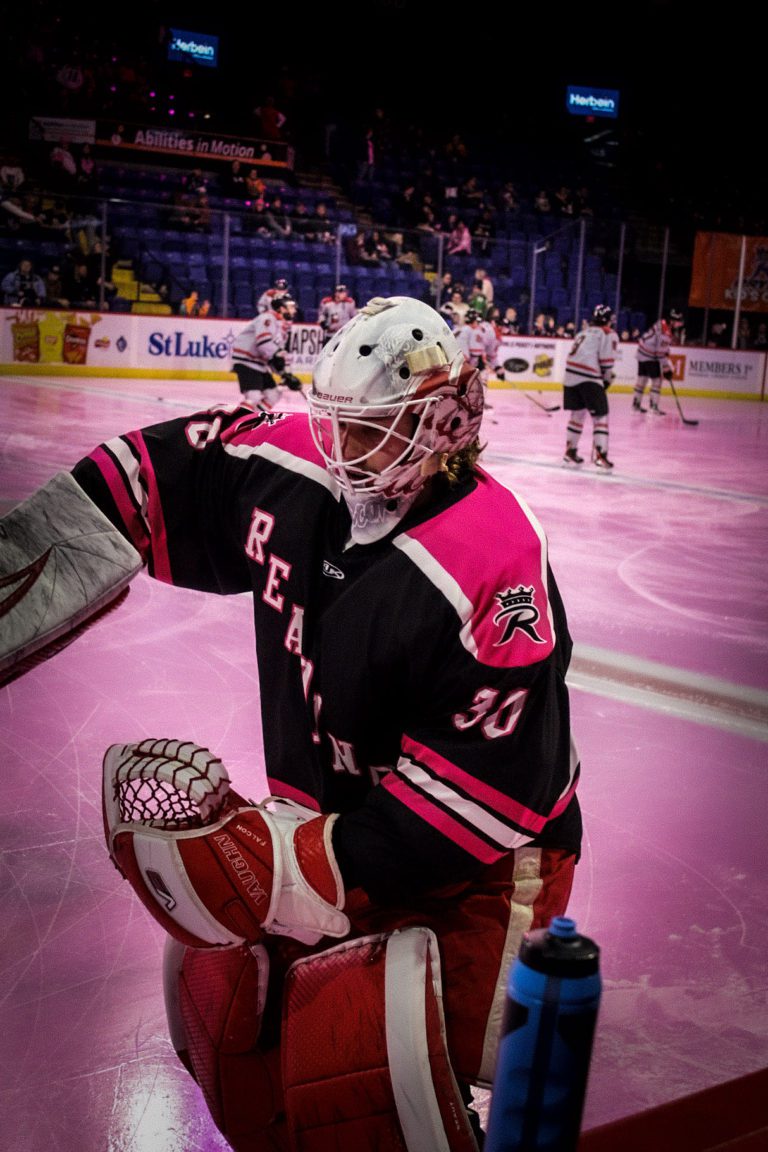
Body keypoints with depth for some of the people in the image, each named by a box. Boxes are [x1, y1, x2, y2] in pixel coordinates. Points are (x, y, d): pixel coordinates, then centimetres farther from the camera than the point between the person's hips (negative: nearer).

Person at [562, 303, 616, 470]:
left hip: (570, 375, 7)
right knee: (600, 416, -2)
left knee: (577, 413, 21)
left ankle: (570, 450, 24)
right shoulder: (608, 334, 3)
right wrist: (607, 379, 8)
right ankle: (600, 454, -11)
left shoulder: (584, 331, 25)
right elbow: (606, 360, -7)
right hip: (589, 379, -7)